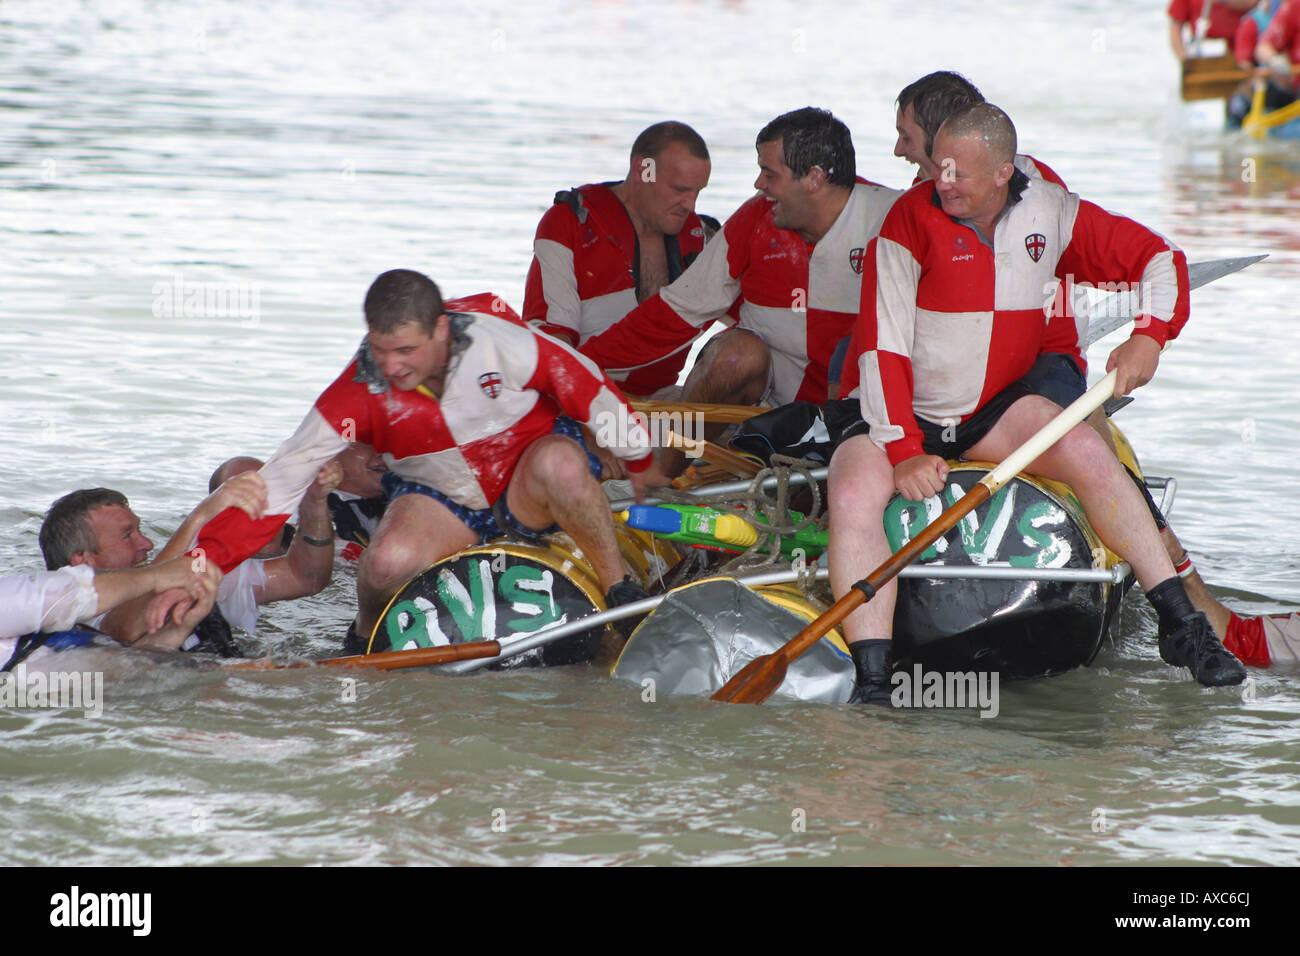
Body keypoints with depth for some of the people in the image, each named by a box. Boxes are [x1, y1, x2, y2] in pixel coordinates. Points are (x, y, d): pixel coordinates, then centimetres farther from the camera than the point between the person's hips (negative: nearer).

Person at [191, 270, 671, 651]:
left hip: (527, 487, -1)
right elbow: (280, 481, -22)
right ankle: (366, 638, 5)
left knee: (558, 463, -38)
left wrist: (640, 464, 5)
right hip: (440, 499, 1)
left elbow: (592, 392, -11)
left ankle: (621, 591, -15)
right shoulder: (359, 392, -22)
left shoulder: (497, 341, -27)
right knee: (389, 560, -31)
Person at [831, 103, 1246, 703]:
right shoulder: (911, 222, -16)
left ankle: (1183, 628, -19)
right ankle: (872, 684, -38)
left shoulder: (1051, 214, -6)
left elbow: (1158, 258, 1)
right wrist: (904, 451, -28)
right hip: (897, 415, -2)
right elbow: (883, 348, -19)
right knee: (854, 496, -32)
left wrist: (1149, 335, -18)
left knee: (1086, 451, -24)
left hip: (994, 410, 3)